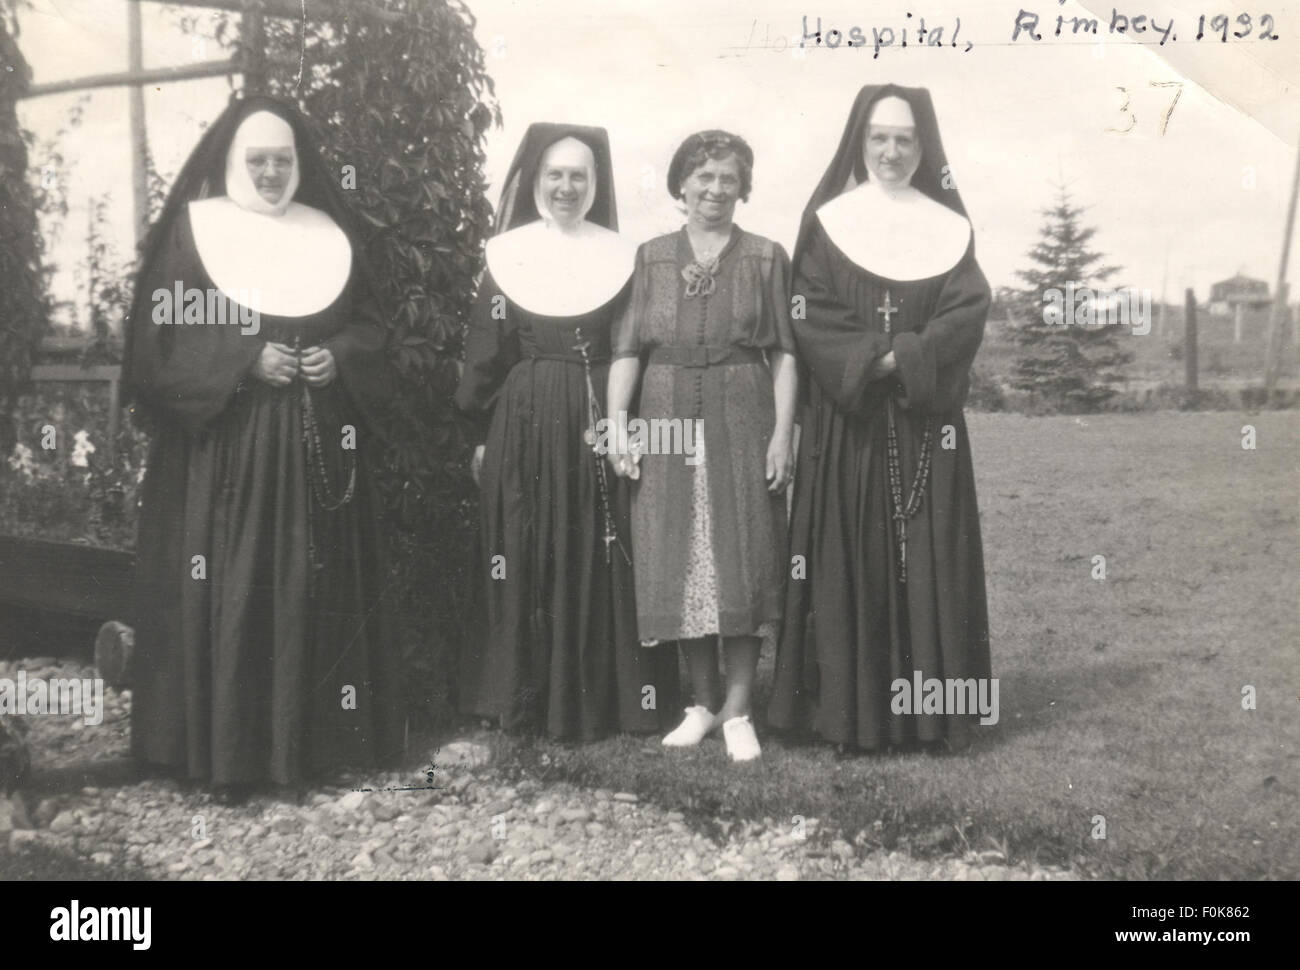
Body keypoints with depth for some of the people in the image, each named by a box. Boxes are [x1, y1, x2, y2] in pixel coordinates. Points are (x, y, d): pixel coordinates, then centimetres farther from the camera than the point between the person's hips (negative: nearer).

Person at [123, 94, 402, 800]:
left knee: (318, 593, 6)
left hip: (316, 447, 4)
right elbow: (159, 339, -5)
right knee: (226, 595, -3)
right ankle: (225, 749, 6)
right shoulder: (191, 232, 0)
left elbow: (370, 324, 13)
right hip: (221, 448, -3)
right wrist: (245, 359, -16)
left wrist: (340, 356, -8)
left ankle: (316, 736, 17)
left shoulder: (328, 236, 11)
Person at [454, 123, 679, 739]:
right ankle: (526, 699, 13)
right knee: (526, 559, 3)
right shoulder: (507, 253, 3)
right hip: (524, 425, 0)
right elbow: (485, 351, 4)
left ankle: (605, 695, 12)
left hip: (602, 420, 1)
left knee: (602, 560, 2)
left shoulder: (619, 254, 6)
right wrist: (482, 433, 3)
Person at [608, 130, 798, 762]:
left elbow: (784, 353, 3)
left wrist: (783, 431, -7)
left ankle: (738, 710, 5)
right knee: (679, 563, 4)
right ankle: (702, 704, 16)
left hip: (742, 423, -2)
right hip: (667, 422, 2)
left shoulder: (766, 258, 7)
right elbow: (626, 348, 5)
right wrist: (617, 424, -6)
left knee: (741, 560, -2)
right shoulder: (651, 258, 10)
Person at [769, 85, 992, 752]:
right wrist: (869, 361, -17)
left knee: (928, 564, 1)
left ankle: (929, 712, 8)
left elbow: (966, 314, -2)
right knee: (850, 564, -2)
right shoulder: (826, 221, 7)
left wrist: (902, 358, -16)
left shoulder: (950, 228, 11)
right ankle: (850, 713, 4)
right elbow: (812, 319, -3)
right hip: (846, 423, -1)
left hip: (927, 425, 2)